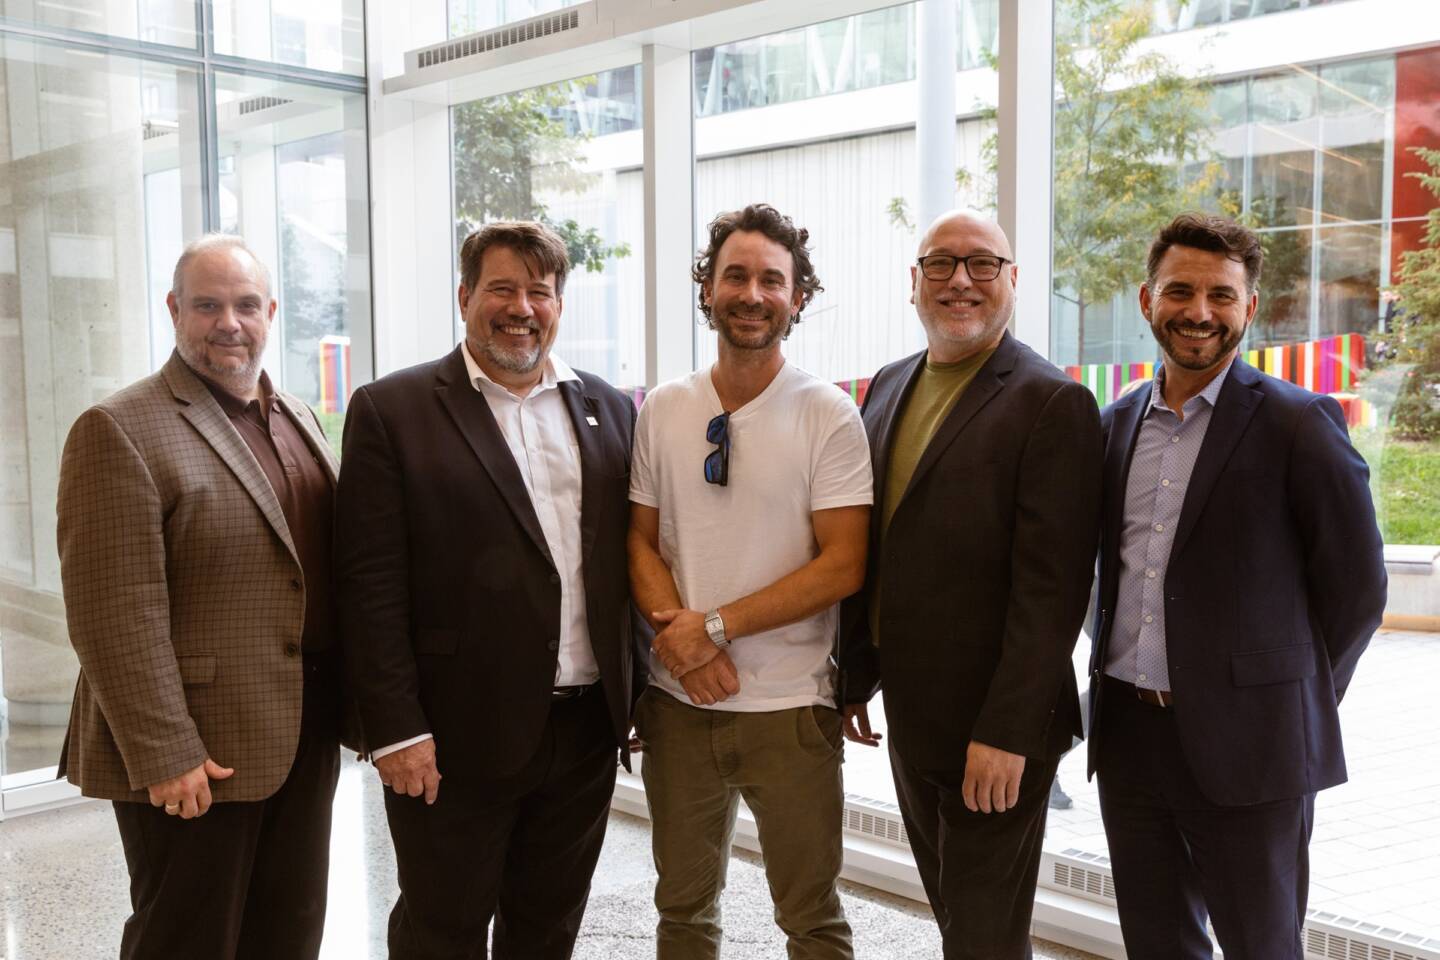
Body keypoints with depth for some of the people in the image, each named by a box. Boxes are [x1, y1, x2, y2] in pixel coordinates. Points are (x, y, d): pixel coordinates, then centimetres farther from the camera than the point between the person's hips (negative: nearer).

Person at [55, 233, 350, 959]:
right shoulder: (120, 431, -12)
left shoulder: (296, 417, 11)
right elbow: (117, 616, -17)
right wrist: (164, 755, -19)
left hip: (306, 740, 7)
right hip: (196, 761, -7)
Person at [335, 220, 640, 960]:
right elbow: (371, 587, -9)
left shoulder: (608, 410, 8)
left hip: (587, 729, 4)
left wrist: (636, 698, 8)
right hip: (455, 736, -4)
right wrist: (395, 729, -13)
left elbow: (626, 557, 10)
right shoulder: (392, 411, -5)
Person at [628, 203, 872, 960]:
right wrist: (676, 636, -10)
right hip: (678, 700, 4)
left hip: (789, 705, -3)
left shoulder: (829, 415, -7)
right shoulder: (662, 409, 4)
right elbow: (640, 541, 7)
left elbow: (843, 566, -11)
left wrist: (714, 626, -15)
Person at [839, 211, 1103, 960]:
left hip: (994, 728, -7)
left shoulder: (1051, 403, -13)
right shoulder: (888, 386, 9)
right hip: (910, 714, 7)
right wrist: (856, 676, 12)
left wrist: (1008, 732, -21)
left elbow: (1050, 584, -18)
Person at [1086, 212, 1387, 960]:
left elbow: (1355, 587, -4)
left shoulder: (1298, 424, -9)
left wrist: (1297, 699, 0)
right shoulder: (1116, 424, 8)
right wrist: (1120, 684, 9)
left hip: (1243, 744, -5)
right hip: (1127, 733, 5)